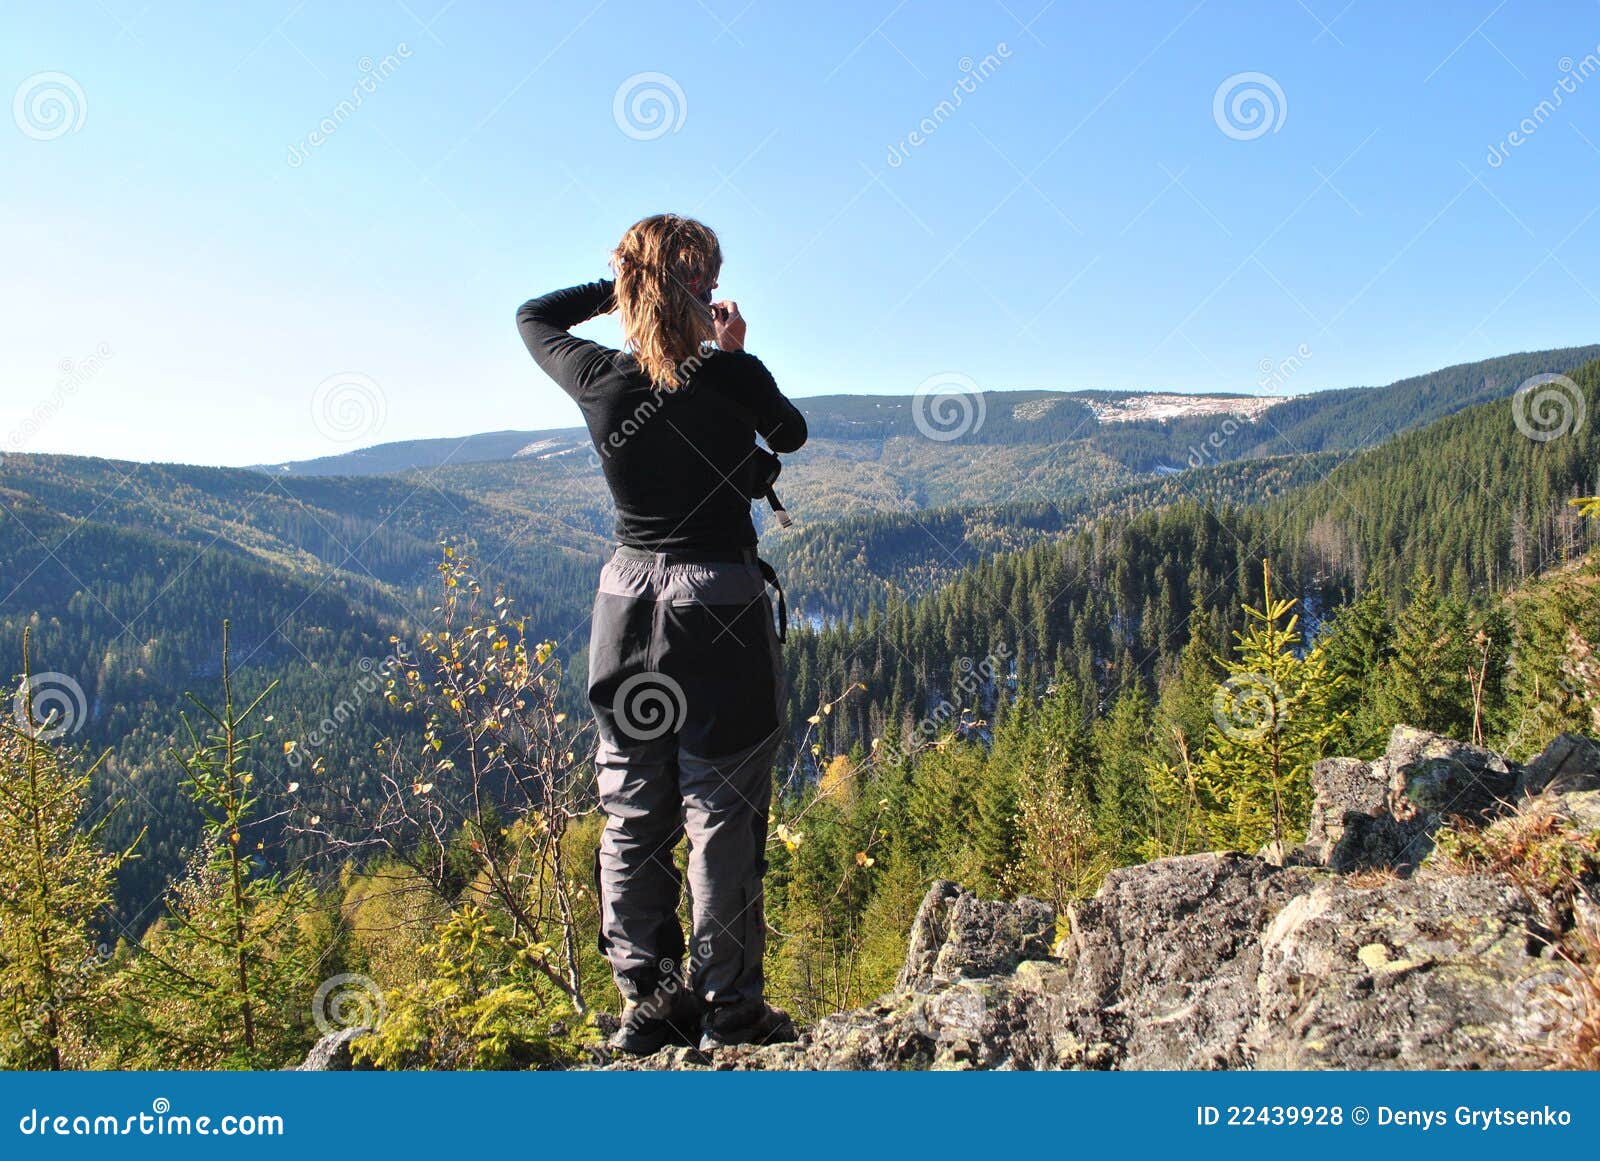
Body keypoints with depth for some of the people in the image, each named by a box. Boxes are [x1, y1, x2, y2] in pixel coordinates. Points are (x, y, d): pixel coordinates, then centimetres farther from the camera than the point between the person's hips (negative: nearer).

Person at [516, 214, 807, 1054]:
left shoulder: (598, 379, -3)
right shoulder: (732, 377, -12)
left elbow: (533, 317, 20)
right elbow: (792, 433, 10)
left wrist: (617, 287, 14)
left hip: (630, 598, 4)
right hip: (722, 603, -3)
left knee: (633, 811, 11)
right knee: (721, 809, 4)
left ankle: (648, 1003, 20)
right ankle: (727, 1008, 12)